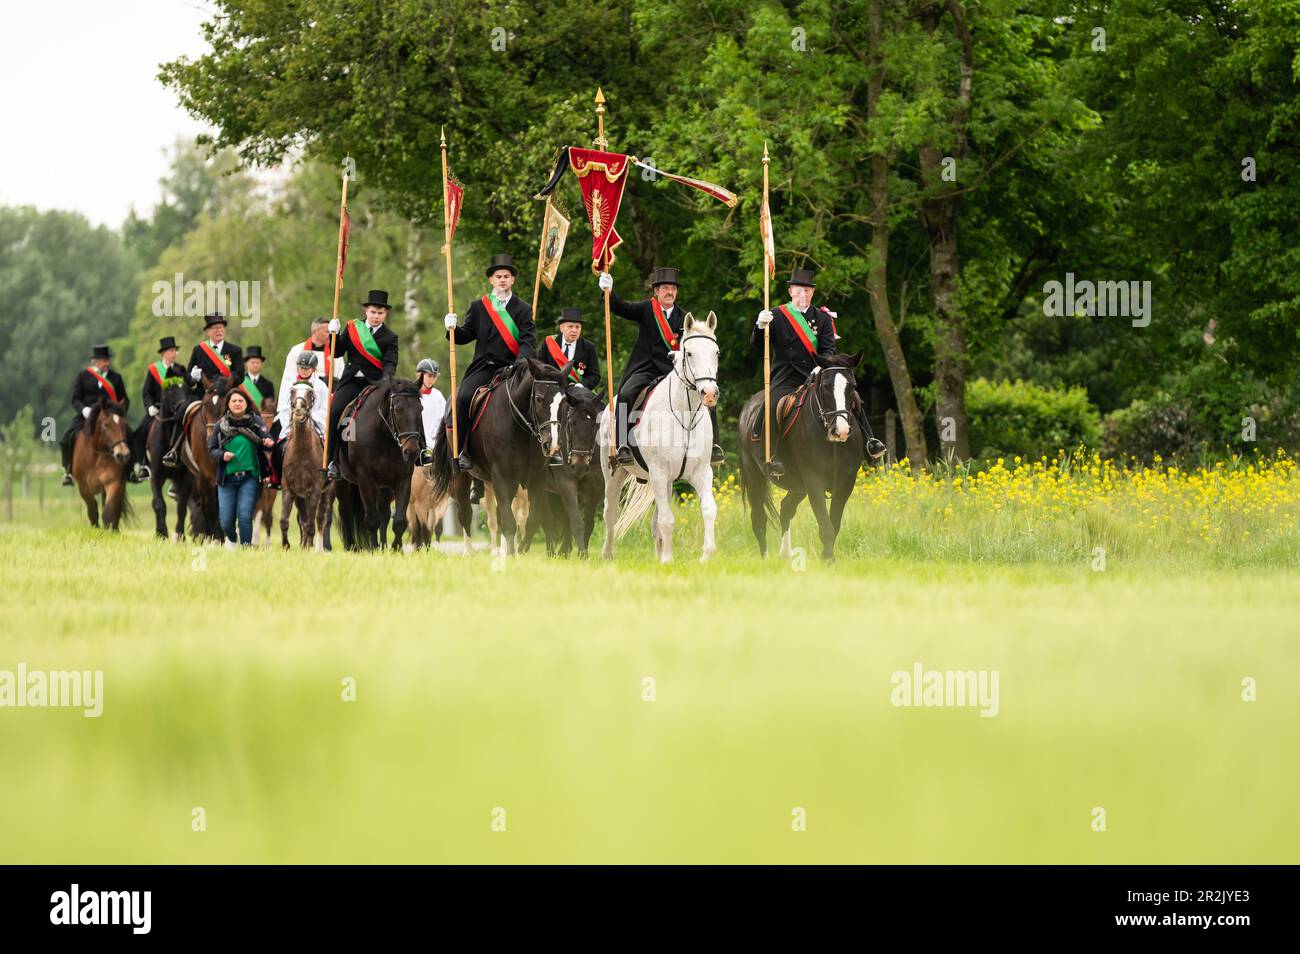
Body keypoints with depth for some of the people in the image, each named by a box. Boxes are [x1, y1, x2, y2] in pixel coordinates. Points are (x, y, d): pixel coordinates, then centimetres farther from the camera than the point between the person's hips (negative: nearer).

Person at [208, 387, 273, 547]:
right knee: (226, 521, 6)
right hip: (227, 478, 2)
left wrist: (268, 442, -32)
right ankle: (231, 540, 37)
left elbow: (266, 438, -9)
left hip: (250, 477, -2)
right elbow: (211, 449, 8)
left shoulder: (255, 421, 0)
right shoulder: (221, 425, 4)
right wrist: (222, 455, -12)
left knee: (244, 516, -12)